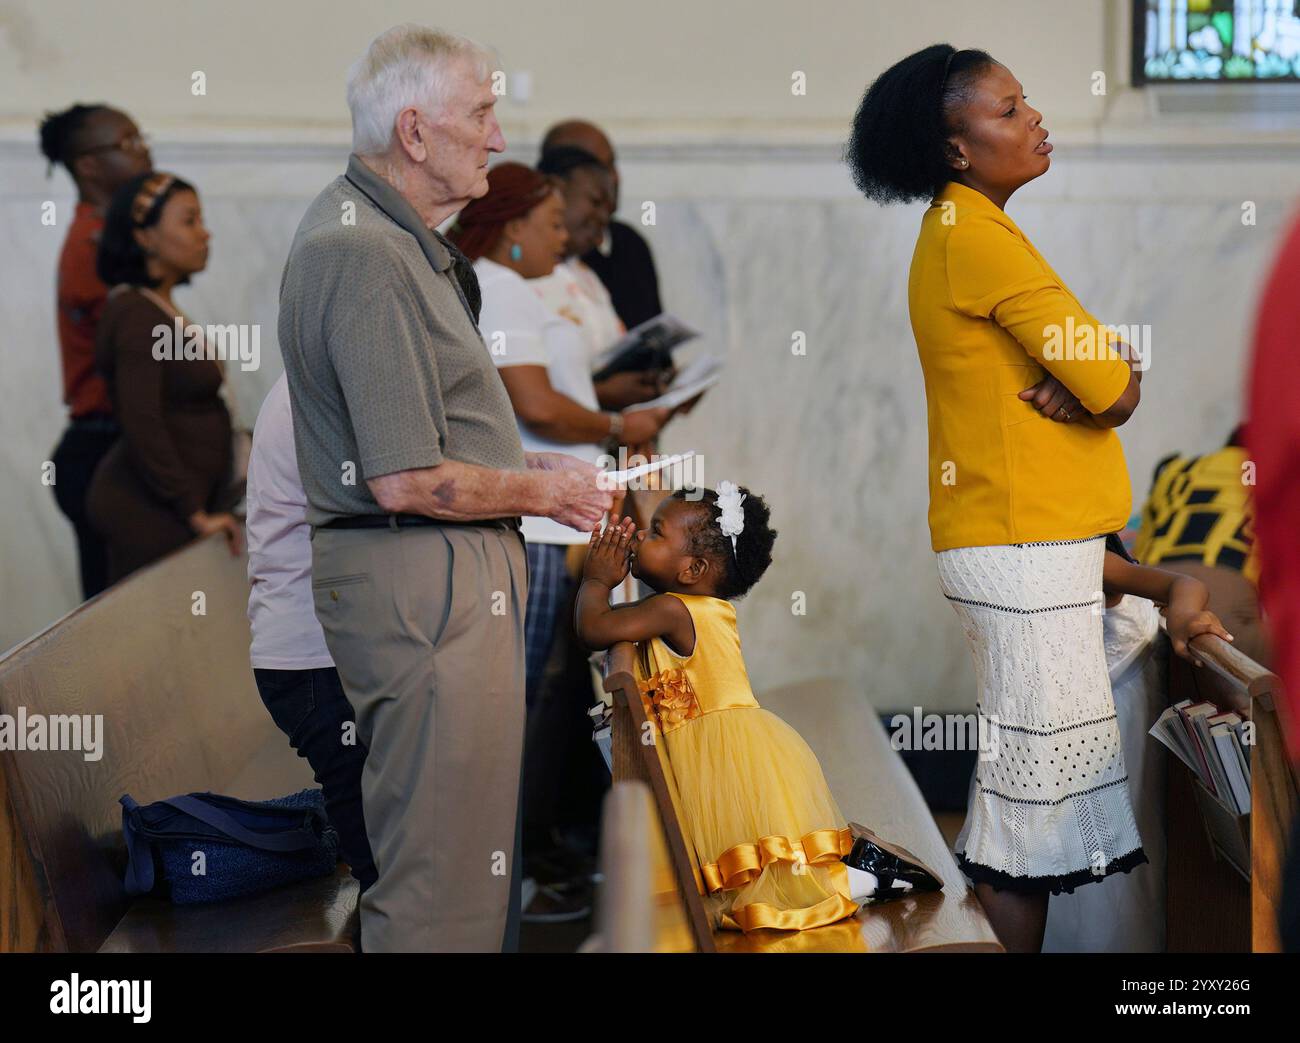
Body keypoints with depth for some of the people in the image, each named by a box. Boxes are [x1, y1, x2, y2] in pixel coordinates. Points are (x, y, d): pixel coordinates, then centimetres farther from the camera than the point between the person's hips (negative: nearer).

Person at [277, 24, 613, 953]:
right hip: (424, 584, -11)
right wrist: (541, 492, -8)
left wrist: (527, 463, 15)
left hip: (456, 571, 11)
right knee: (440, 877, -5)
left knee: (469, 852, 18)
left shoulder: (393, 235, 15)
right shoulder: (366, 256, -19)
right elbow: (407, 482, -23)